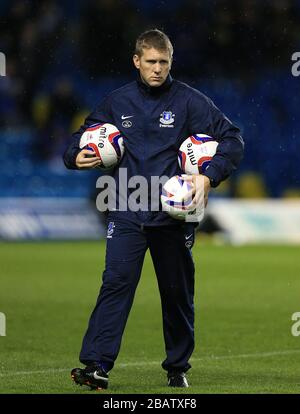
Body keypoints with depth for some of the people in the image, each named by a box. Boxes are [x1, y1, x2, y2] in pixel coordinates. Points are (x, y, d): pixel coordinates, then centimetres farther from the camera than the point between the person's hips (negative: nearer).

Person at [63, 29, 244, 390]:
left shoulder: (189, 101, 0)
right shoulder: (117, 102, 8)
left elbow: (232, 138, 0)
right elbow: (84, 136, 20)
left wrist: (210, 176, -13)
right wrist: (76, 157, -2)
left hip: (173, 213, -1)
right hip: (126, 214, 1)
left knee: (177, 292, 7)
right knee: (116, 283, -13)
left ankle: (178, 368, 21)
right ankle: (97, 365, -17)